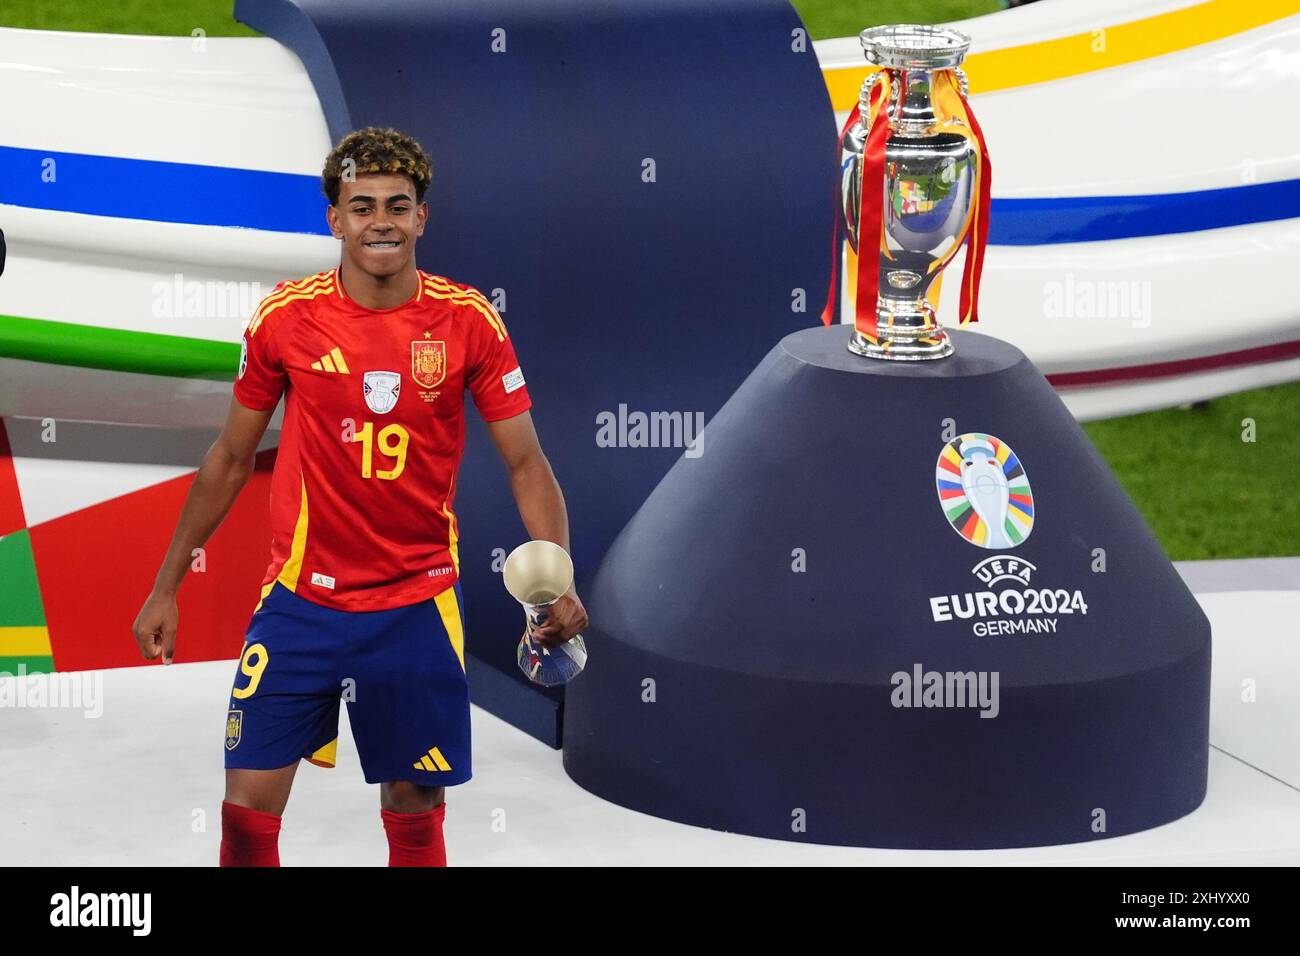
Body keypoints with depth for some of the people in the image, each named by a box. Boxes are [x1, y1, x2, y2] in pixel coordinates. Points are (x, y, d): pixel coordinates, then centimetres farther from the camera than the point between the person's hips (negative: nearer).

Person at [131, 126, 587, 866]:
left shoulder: (468, 321, -6)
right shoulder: (285, 318, -5)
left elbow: (525, 463, -4)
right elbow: (231, 459, 6)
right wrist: (167, 587, 8)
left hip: (417, 604, 0)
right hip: (300, 602, 0)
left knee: (415, 811, 6)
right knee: (249, 806, -4)